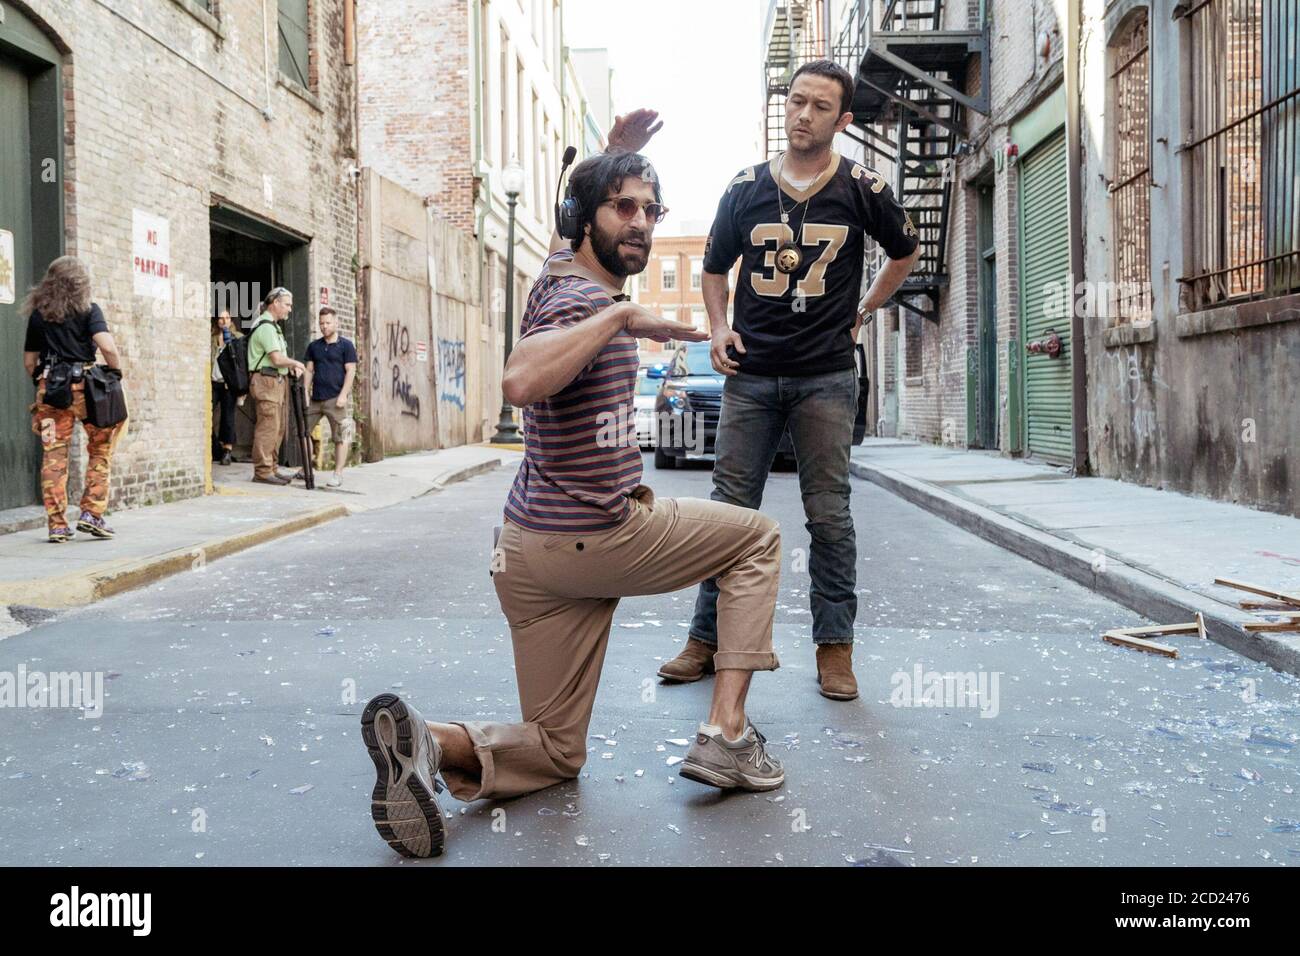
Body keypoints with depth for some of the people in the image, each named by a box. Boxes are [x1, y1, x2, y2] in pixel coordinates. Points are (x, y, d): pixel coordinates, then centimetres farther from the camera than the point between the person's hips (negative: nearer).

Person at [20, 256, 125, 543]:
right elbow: (108, 347, -15)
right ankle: (92, 513, 4)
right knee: (101, 450, 11)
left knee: (53, 456, 5)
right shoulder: (88, 310, 0)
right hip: (84, 385, -3)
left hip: (49, 389, 3)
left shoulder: (37, 314, 12)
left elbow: (29, 361, 13)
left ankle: (57, 525, 6)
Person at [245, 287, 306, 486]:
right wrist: (296, 363, -4)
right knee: (268, 426, -10)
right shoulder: (265, 326, -14)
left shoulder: (273, 326, 21)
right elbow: (277, 359, -20)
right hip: (267, 381, -11)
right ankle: (262, 471, -7)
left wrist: (291, 366, 8)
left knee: (278, 427, 11)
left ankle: (271, 468, 16)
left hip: (278, 381, 11)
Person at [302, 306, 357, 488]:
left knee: (341, 437, -5)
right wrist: (306, 392, 5)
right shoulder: (314, 346, 15)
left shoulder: (346, 346, 2)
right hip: (315, 398, 5)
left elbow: (350, 371, -4)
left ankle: (338, 474, 0)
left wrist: (343, 394, -12)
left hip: (335, 398, -5)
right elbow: (309, 370, 15)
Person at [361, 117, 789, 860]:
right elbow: (521, 381, -40)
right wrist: (621, 315, -34)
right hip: (598, 539, -8)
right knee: (757, 536, 17)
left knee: (556, 749, 13)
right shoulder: (581, 299, -17)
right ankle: (727, 736, 4)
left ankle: (431, 741, -18)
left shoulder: (564, 271, 11)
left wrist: (616, 153, 29)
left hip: (532, 548, 8)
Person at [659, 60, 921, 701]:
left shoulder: (861, 188, 2)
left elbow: (906, 252, 19)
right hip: (750, 376, 2)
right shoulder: (745, 187, 6)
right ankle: (706, 639, 13)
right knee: (730, 510, 4)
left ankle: (834, 648, 11)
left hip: (825, 378, -1)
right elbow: (714, 267, 17)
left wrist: (861, 311, 11)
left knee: (828, 515, 1)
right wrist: (718, 329, 1)